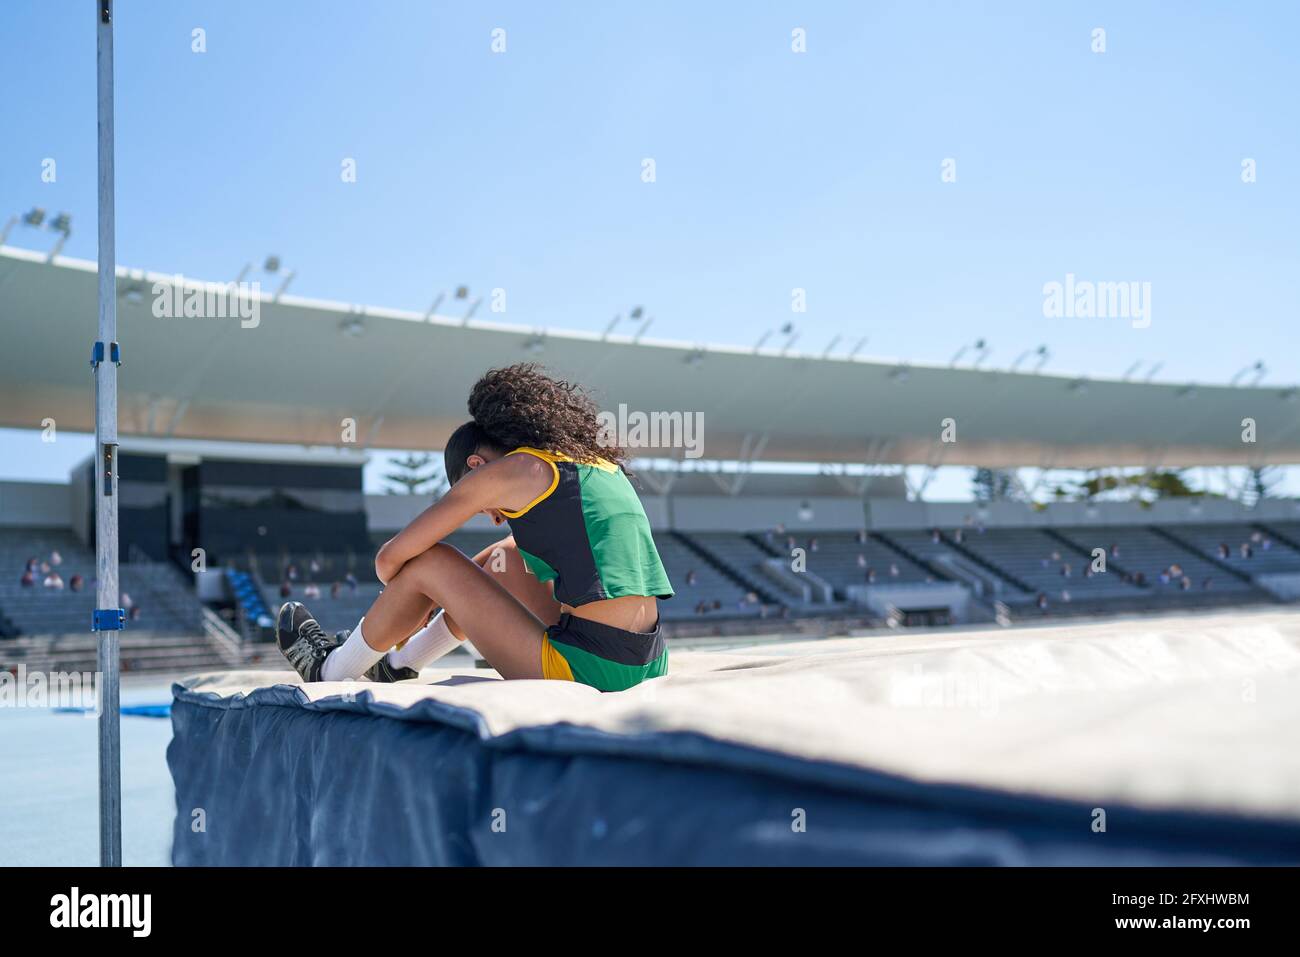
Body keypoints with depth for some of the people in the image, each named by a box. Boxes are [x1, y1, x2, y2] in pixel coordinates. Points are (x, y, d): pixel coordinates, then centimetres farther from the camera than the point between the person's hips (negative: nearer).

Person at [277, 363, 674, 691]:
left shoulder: (503, 470, -2)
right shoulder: (600, 463, 19)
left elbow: (390, 558, 4)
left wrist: (407, 601, 27)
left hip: (589, 670, -8)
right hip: (646, 668, 8)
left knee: (431, 561, 6)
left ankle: (331, 671, 27)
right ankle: (399, 663, 43)